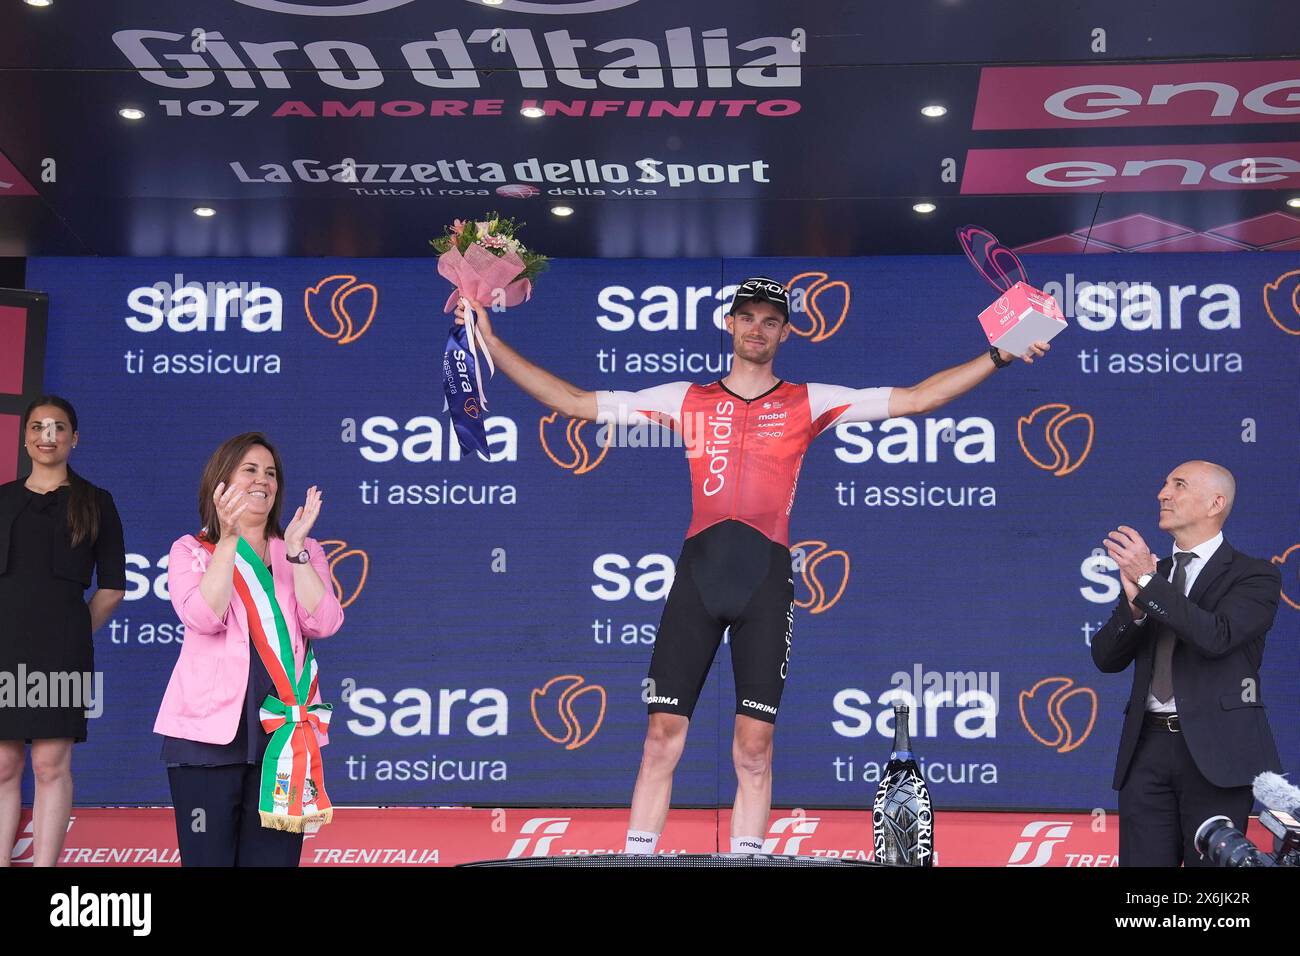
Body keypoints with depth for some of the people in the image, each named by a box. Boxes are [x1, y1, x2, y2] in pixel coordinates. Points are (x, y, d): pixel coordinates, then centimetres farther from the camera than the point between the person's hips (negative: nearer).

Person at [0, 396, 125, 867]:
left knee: (52, 765, -5)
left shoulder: (95, 503, 8)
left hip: (61, 647, -2)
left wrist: (75, 631, 2)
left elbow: (112, 587, 8)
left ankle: (44, 863, -3)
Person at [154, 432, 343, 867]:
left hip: (284, 729, 2)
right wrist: (227, 538, -16)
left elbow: (322, 623, -3)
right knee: (209, 856, -2)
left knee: (274, 856, -2)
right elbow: (203, 618, -11)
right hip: (209, 729, -1)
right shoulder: (191, 550, 9)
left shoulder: (304, 551, 14)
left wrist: (295, 547, -9)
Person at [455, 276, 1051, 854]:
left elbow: (917, 398, 9)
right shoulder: (685, 400, 15)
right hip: (697, 571, 1)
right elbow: (574, 401, 15)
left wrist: (999, 356, 3)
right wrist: (493, 344, 11)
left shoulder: (808, 403, 12)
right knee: (661, 740, -4)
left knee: (753, 749, -3)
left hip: (766, 577, -1)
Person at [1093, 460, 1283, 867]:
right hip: (1148, 746, 5)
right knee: (1142, 861, 4)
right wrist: (1135, 604, -10)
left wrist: (1148, 583, -17)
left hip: (1214, 751, -5)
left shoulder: (1254, 575, -1)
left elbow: (1216, 637, -20)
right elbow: (1106, 658, 8)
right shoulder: (1150, 572, 14)